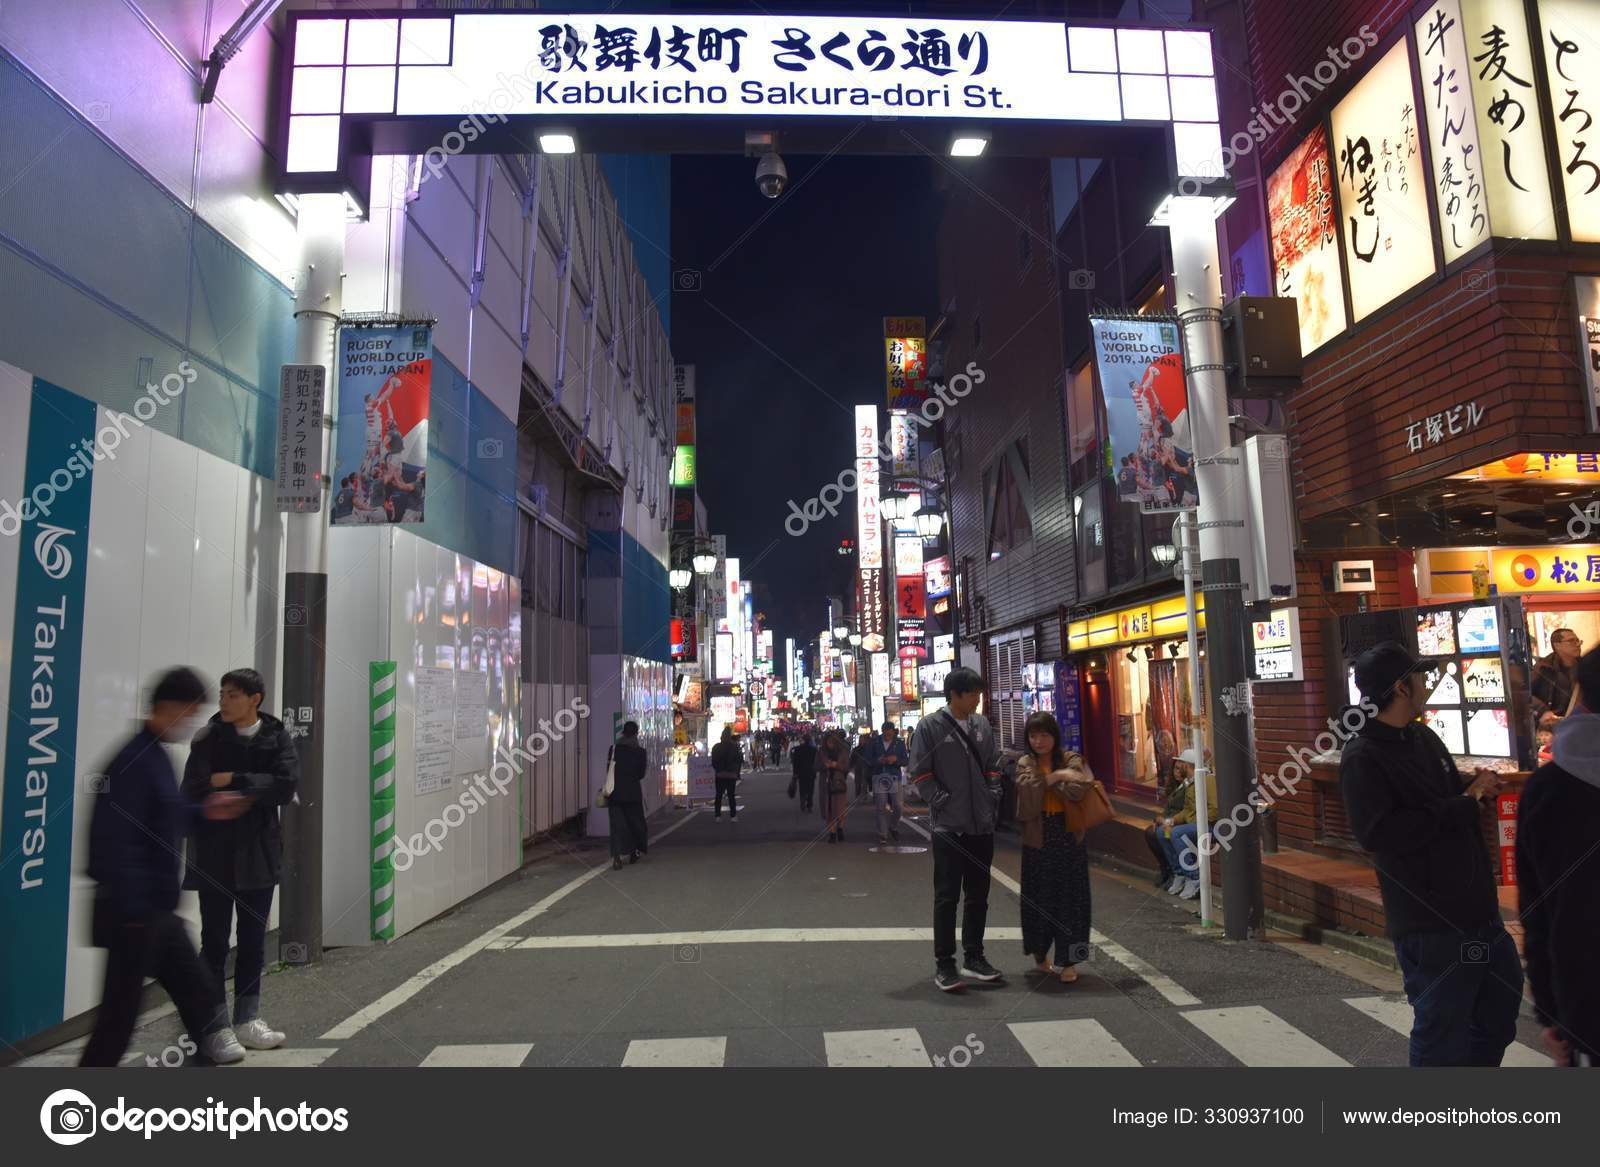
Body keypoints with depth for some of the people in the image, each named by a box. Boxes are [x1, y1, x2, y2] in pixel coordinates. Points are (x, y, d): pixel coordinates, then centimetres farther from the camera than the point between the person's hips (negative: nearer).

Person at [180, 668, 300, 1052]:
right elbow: (196, 790, -10)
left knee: (253, 941, 10)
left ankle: (246, 1020, 21)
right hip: (214, 854, -1)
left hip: (258, 853, 1)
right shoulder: (209, 737, -2)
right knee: (214, 940, 7)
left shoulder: (277, 738, 0)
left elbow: (287, 786, -14)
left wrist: (233, 781, -16)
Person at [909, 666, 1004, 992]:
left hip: (982, 825, 6)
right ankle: (944, 964, 10)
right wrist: (941, 802, -12)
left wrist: (993, 797, 5)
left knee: (978, 895, 13)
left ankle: (973, 958, 26)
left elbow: (993, 765, 17)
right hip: (949, 826, -6)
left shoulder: (982, 725, 9)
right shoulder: (930, 726, -7)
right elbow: (920, 772, -7)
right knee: (947, 896, 0)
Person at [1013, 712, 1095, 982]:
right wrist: (1056, 776, -12)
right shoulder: (1024, 764, 3)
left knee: (1069, 898, 3)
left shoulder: (1072, 761, 0)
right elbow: (1028, 788, -18)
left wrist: (1048, 781, -12)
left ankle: (1066, 960, 14)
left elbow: (1080, 788, -19)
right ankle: (1040, 955, 25)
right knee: (1039, 899, 8)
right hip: (1038, 840, 0)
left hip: (1068, 838, 0)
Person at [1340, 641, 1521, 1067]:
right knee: (1442, 1033, 3)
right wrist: (1464, 803, -19)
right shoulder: (1362, 757, -17)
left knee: (1500, 1011, 24)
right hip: (1431, 923, -9)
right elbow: (1380, 832, -28)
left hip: (1478, 910, 9)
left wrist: (1476, 787, 2)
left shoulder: (1424, 738, 10)